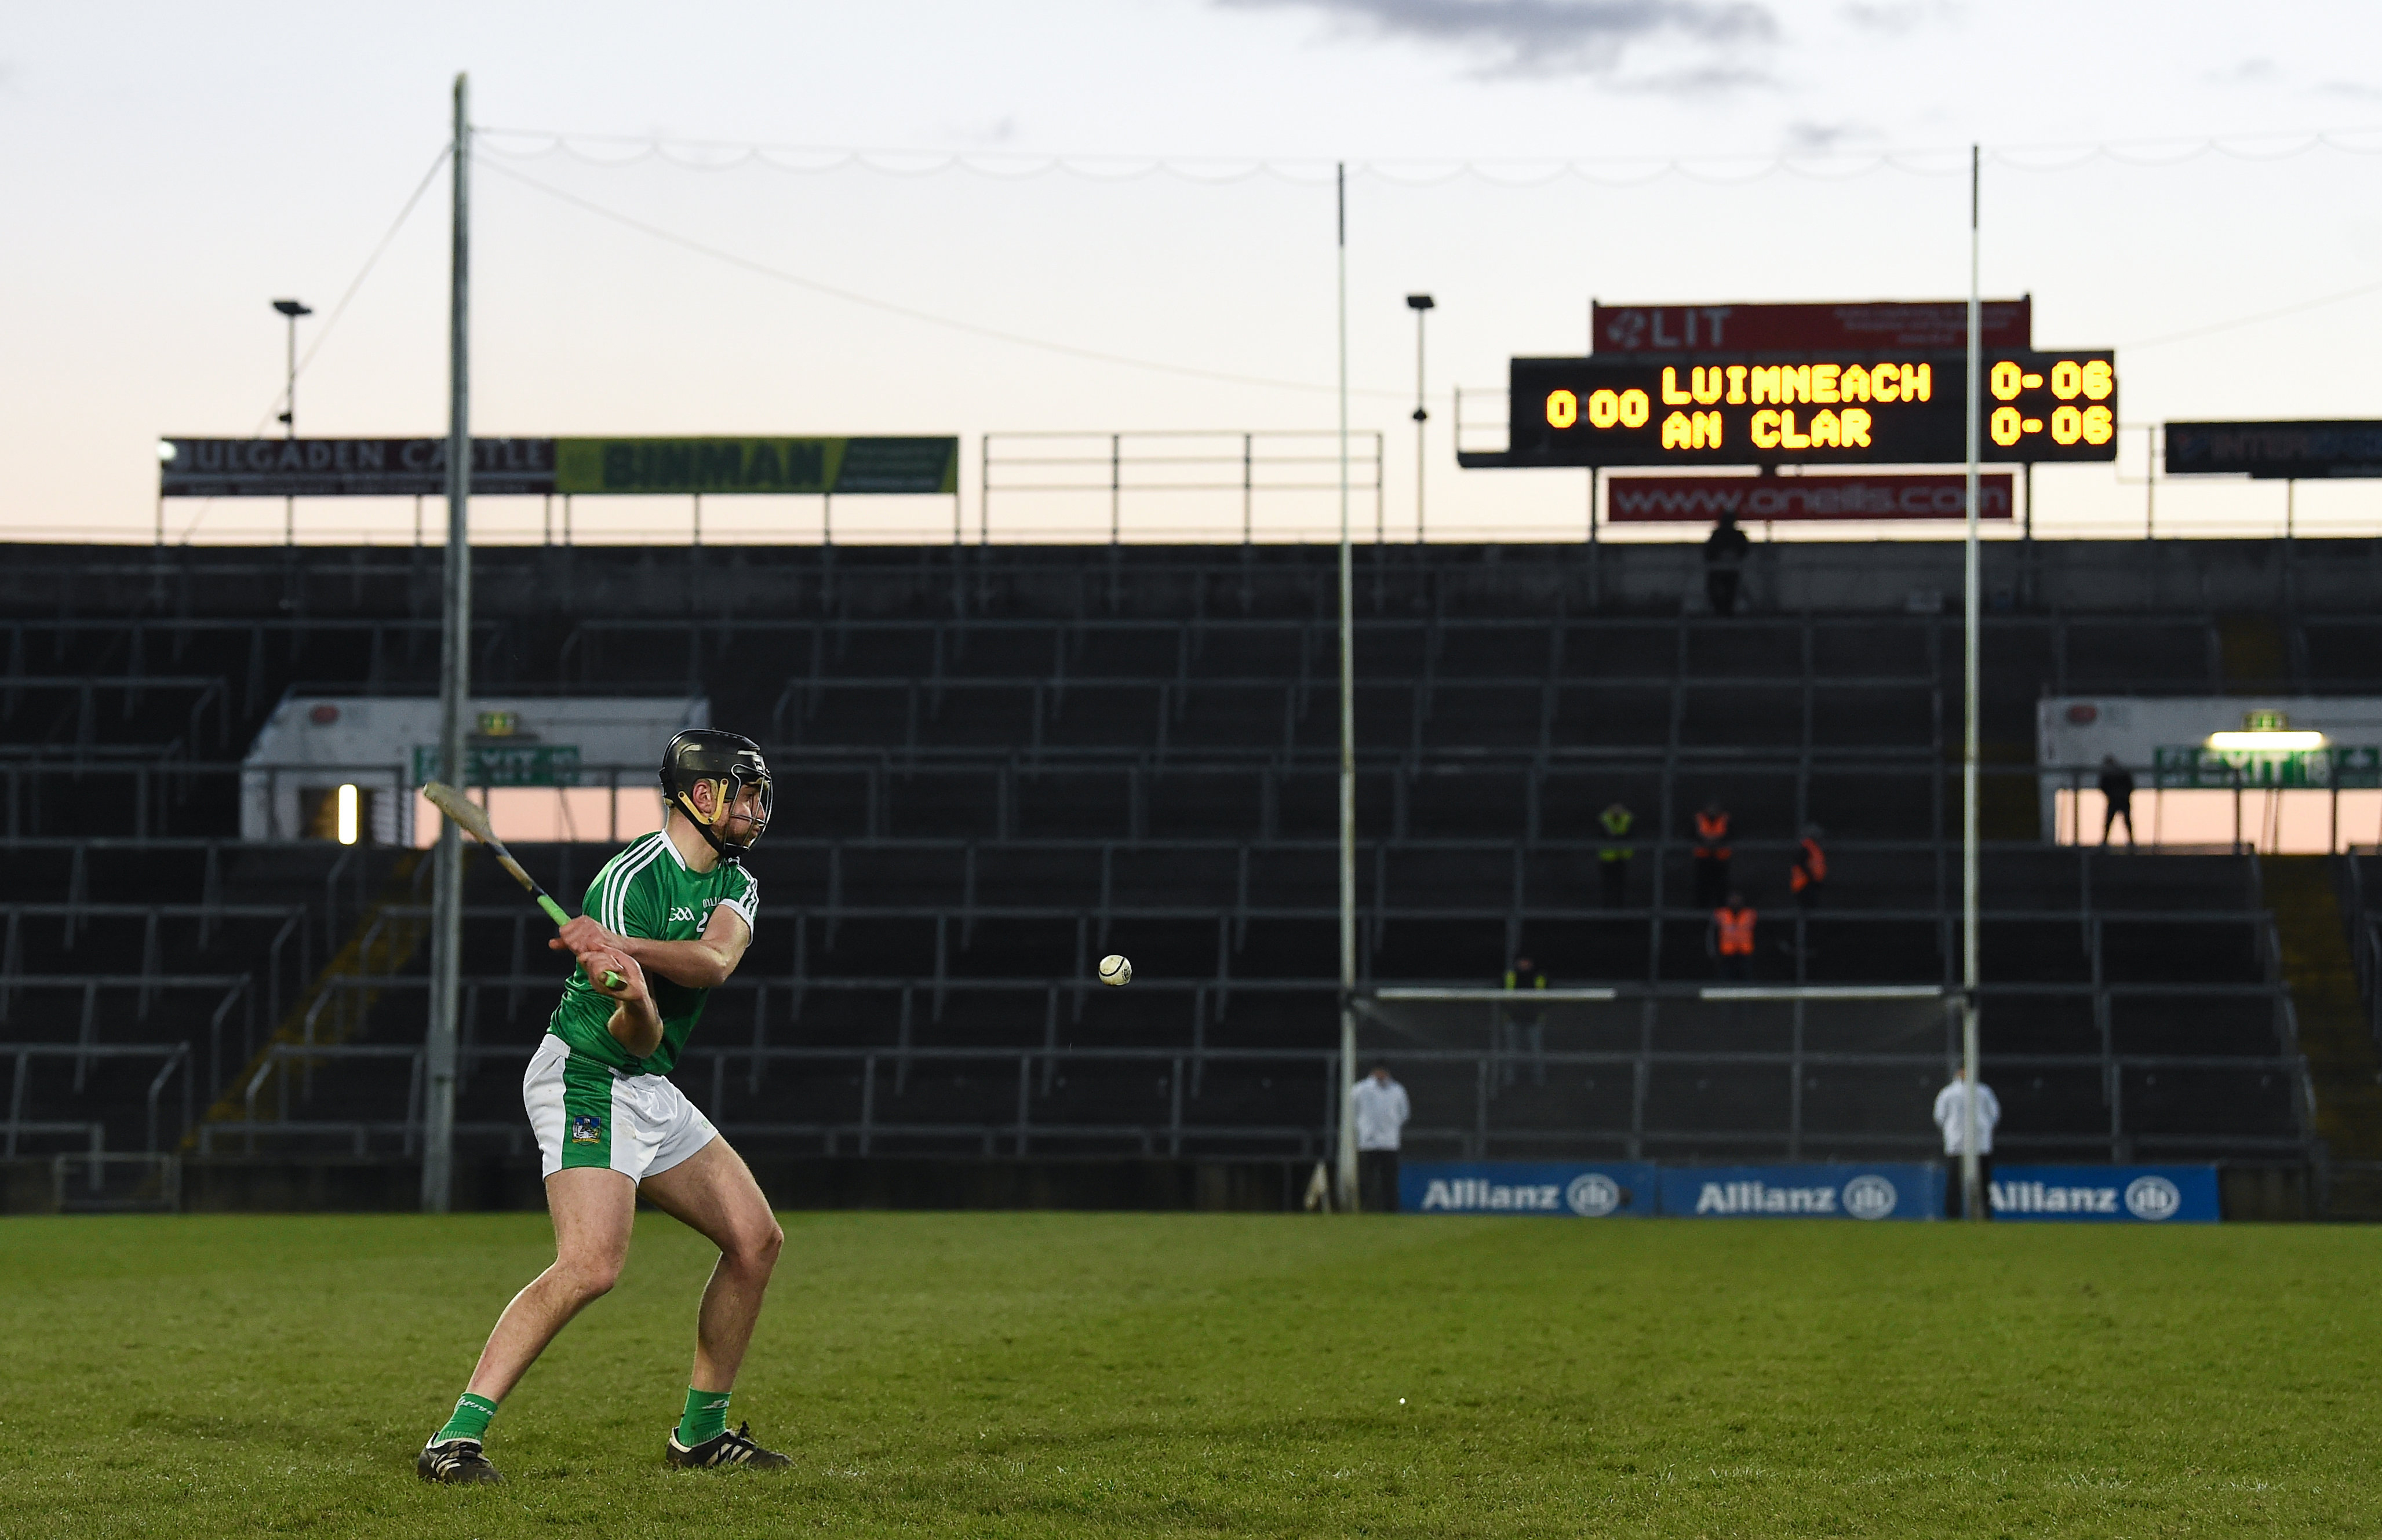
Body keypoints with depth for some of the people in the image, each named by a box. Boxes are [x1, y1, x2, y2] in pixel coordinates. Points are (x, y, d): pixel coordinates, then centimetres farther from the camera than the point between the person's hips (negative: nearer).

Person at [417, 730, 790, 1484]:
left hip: (651, 1094, 9)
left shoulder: (736, 885, 8)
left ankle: (702, 1431, 21)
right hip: (586, 1078, -9)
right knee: (592, 1263, -26)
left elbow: (714, 961, -17)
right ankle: (457, 1438, -29)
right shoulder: (630, 881, -17)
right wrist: (632, 1001, -44)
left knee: (756, 1240, 10)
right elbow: (638, 1037, -21)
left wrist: (628, 949, -34)